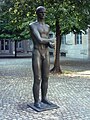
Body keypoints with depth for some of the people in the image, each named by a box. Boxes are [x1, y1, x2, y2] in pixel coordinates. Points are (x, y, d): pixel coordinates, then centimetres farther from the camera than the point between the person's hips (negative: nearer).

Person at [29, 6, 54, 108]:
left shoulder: (47, 27, 17)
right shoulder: (32, 25, -8)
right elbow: (39, 40, -20)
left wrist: (50, 44, -7)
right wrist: (50, 40, -2)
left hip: (46, 54, 7)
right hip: (36, 54, -7)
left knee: (45, 78, 10)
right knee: (37, 80, -6)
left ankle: (44, 98, 23)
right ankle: (36, 101, 7)